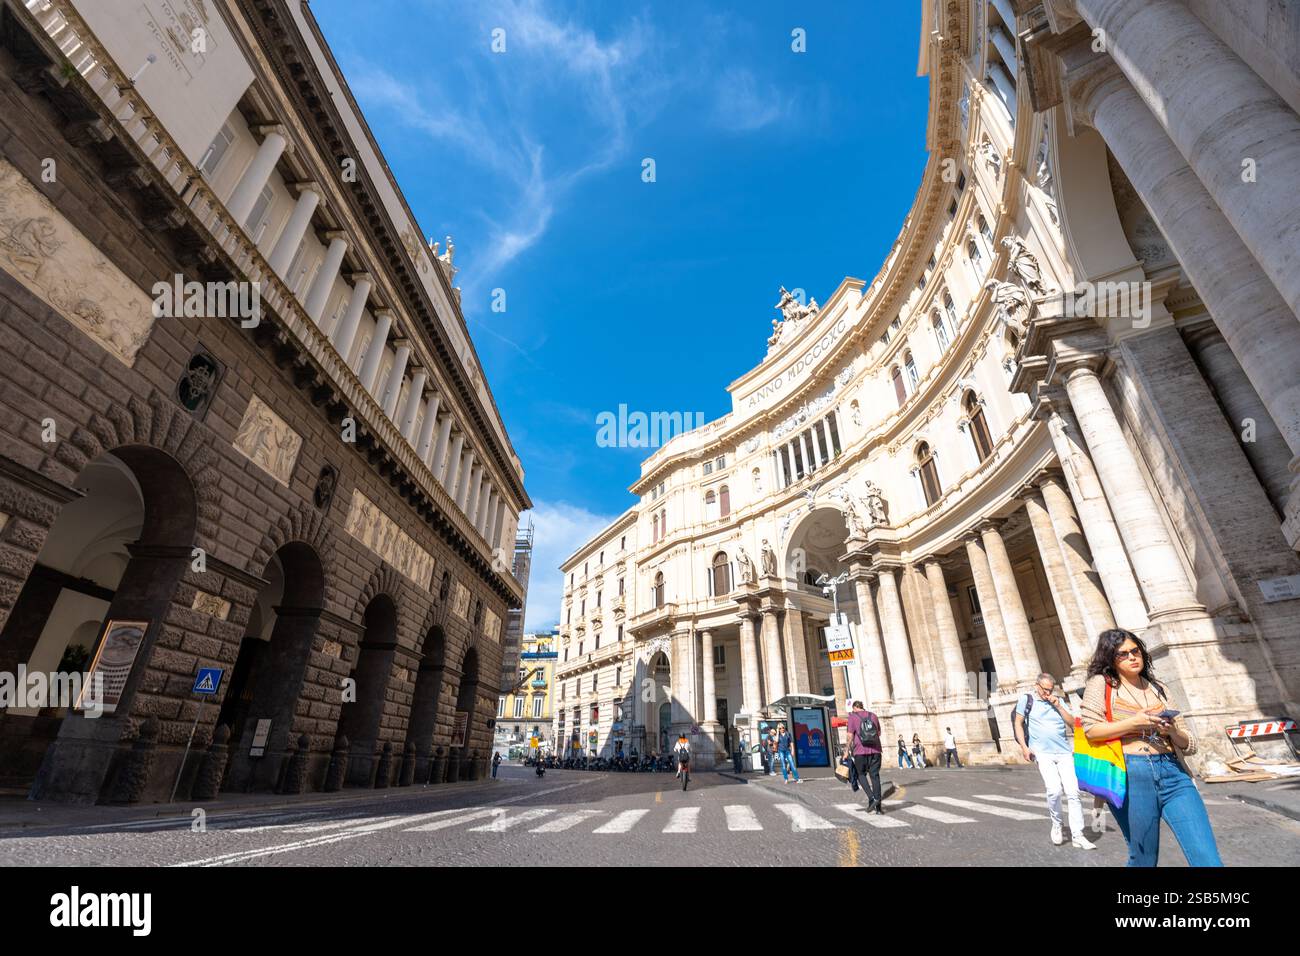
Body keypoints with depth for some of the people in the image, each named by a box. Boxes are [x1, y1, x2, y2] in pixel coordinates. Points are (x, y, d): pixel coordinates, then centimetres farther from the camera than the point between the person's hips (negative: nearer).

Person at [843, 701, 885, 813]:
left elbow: (850, 736, -5)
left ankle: (872, 798, -8)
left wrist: (847, 751, 1)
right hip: (875, 750, 4)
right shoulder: (873, 716, 14)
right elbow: (879, 733, 21)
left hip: (860, 751, -4)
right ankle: (878, 806, 3)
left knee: (861, 774, 11)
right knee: (875, 775, 6)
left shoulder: (852, 717, 0)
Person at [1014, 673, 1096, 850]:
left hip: (1064, 752, 4)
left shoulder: (1058, 701, 14)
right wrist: (1024, 746, -6)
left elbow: (1072, 723, 8)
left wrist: (1058, 706, -4)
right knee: (1054, 790, -16)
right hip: (1043, 753, -4)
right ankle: (1056, 825, 8)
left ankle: (1077, 836, 4)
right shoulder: (1026, 699, 3)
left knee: (1073, 792, -3)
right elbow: (1018, 723, 2)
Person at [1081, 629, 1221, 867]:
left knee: (1208, 859, -5)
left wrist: (1173, 731, -6)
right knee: (1144, 858, 8)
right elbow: (1090, 730, -6)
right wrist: (1133, 723, -14)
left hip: (1172, 771, 4)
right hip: (1129, 775, -4)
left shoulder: (1158, 688, 16)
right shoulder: (1101, 683, 2)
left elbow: (1190, 745, 16)